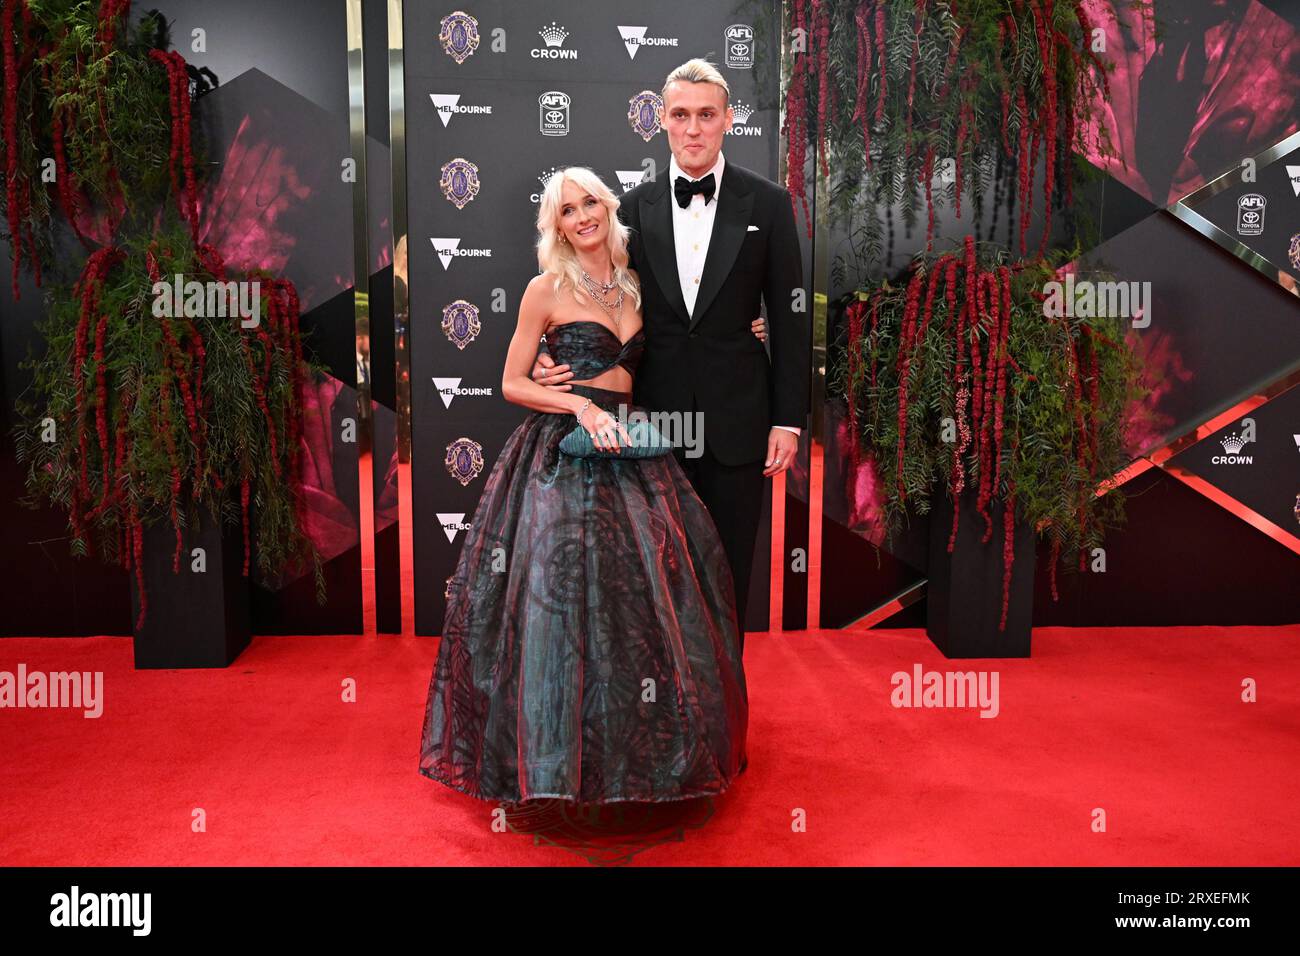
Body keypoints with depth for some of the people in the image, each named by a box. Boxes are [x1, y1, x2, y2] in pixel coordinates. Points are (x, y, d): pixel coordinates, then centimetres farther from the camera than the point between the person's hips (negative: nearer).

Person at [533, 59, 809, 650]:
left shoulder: (767, 204, -1)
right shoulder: (635, 208, 4)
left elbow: (790, 318, -1)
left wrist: (788, 420, -5)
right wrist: (553, 359, -9)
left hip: (736, 421, -1)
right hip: (656, 417, 2)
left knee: (729, 569, 10)